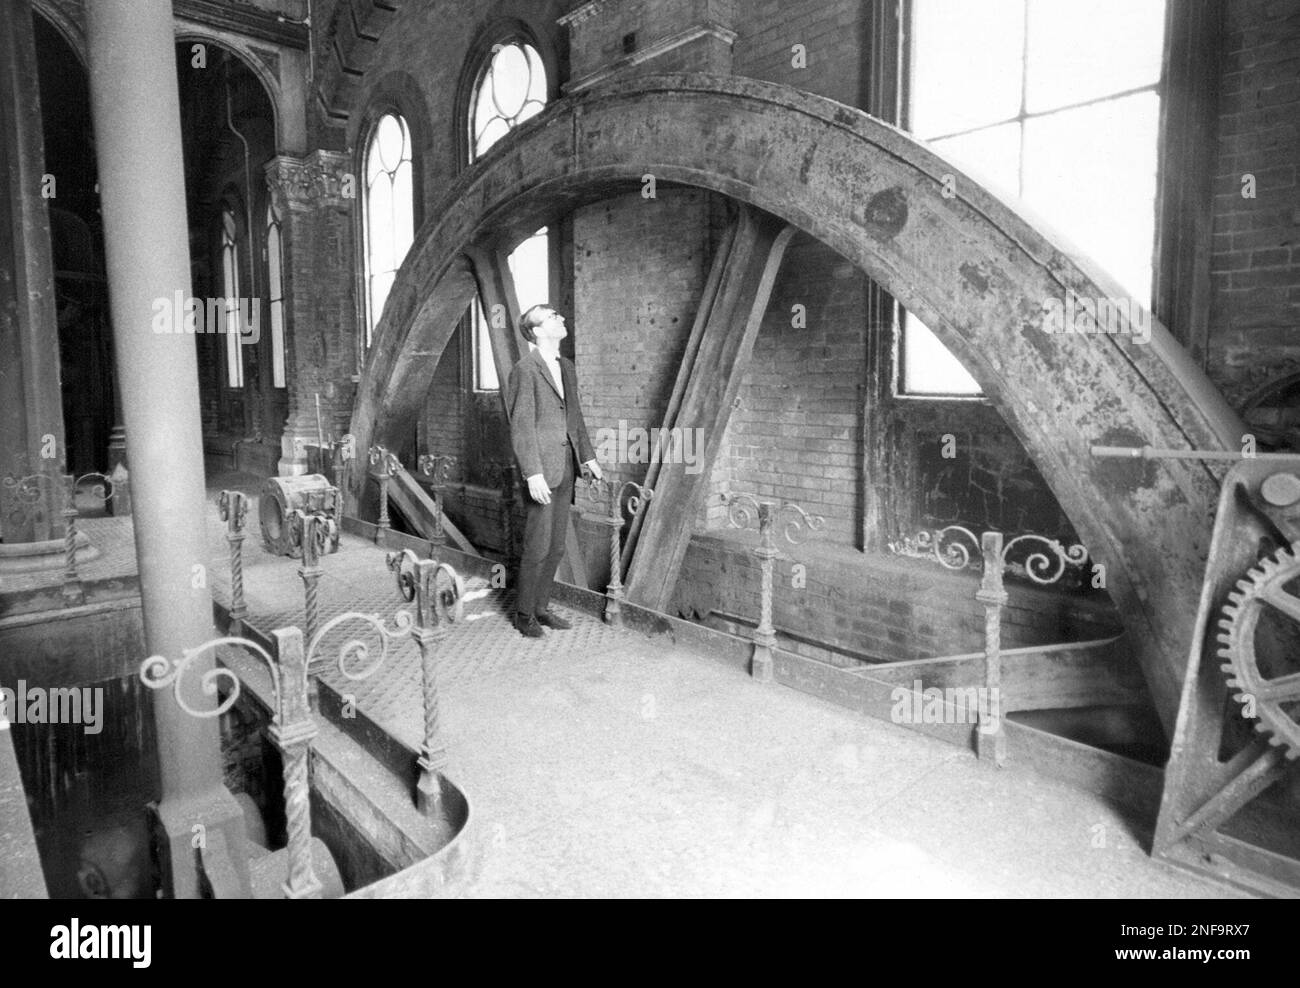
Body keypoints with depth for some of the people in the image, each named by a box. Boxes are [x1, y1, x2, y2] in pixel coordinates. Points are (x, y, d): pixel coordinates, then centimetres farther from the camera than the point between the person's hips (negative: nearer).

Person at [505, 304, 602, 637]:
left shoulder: (567, 368, 13)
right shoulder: (524, 371, -12)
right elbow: (521, 426, -16)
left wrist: (587, 456, 14)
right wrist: (533, 474, -21)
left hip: (565, 468, 8)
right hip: (541, 470, -8)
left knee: (556, 547, 14)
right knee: (537, 548, -1)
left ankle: (541, 607, 28)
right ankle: (524, 615, 16)